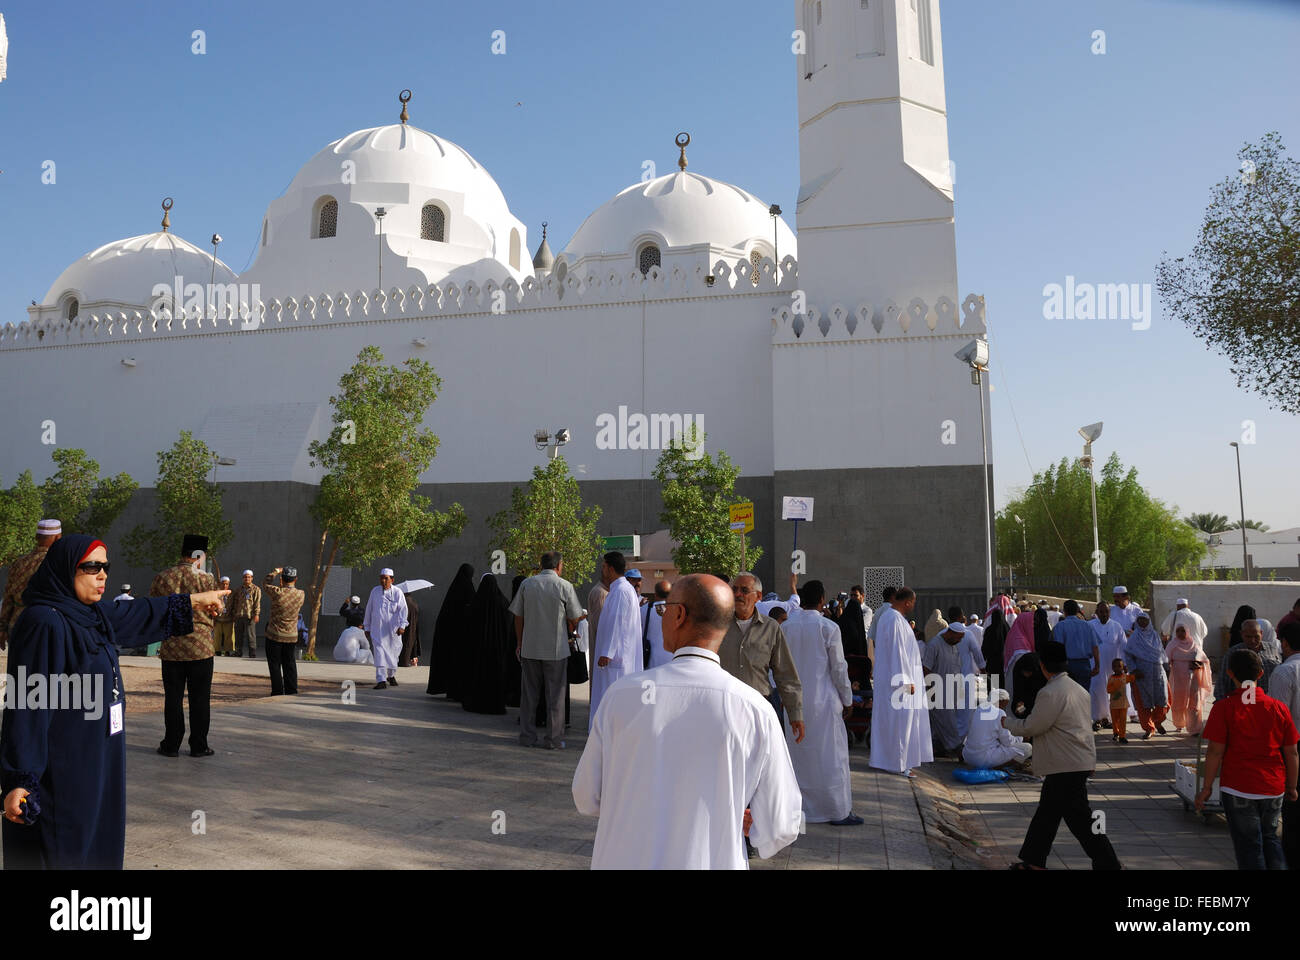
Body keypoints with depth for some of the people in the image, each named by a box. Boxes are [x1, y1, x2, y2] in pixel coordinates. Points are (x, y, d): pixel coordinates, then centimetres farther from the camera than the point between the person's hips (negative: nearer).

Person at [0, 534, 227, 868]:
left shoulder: (93, 614, 5)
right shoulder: (43, 623, -20)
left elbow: (137, 614, 25)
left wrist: (194, 601, 35)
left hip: (95, 763, 9)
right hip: (58, 771, -9)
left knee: (97, 849, 17)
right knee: (61, 854, 2)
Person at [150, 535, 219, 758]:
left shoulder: (161, 578, 0)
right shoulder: (206, 579, -8)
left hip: (171, 647, 2)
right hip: (201, 647, -2)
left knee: (173, 698, 10)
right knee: (200, 699, 5)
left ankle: (171, 745, 15)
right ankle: (199, 746, 10)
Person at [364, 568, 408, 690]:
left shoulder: (397, 593, -2)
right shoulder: (374, 591, 6)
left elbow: (403, 610, -6)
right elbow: (369, 609, 13)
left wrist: (402, 625, -19)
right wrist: (367, 627, 15)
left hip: (393, 629, 0)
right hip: (377, 628, 1)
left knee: (393, 652, 9)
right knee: (379, 652, -12)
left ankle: (391, 675, 34)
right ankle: (381, 680, -16)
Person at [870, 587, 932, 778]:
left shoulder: (888, 615, 12)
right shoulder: (896, 620, -21)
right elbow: (897, 652, -23)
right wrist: (907, 681, -21)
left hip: (890, 677, 11)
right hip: (898, 677, -11)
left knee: (891, 719, 16)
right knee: (900, 720, -2)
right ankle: (898, 763, 6)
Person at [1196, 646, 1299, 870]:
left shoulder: (1223, 708, -12)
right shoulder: (1279, 708, -2)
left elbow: (1215, 752, -13)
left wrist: (1207, 787, -4)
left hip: (1238, 789, -4)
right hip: (1273, 789, 4)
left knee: (1248, 845, 7)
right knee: (1270, 838, 23)